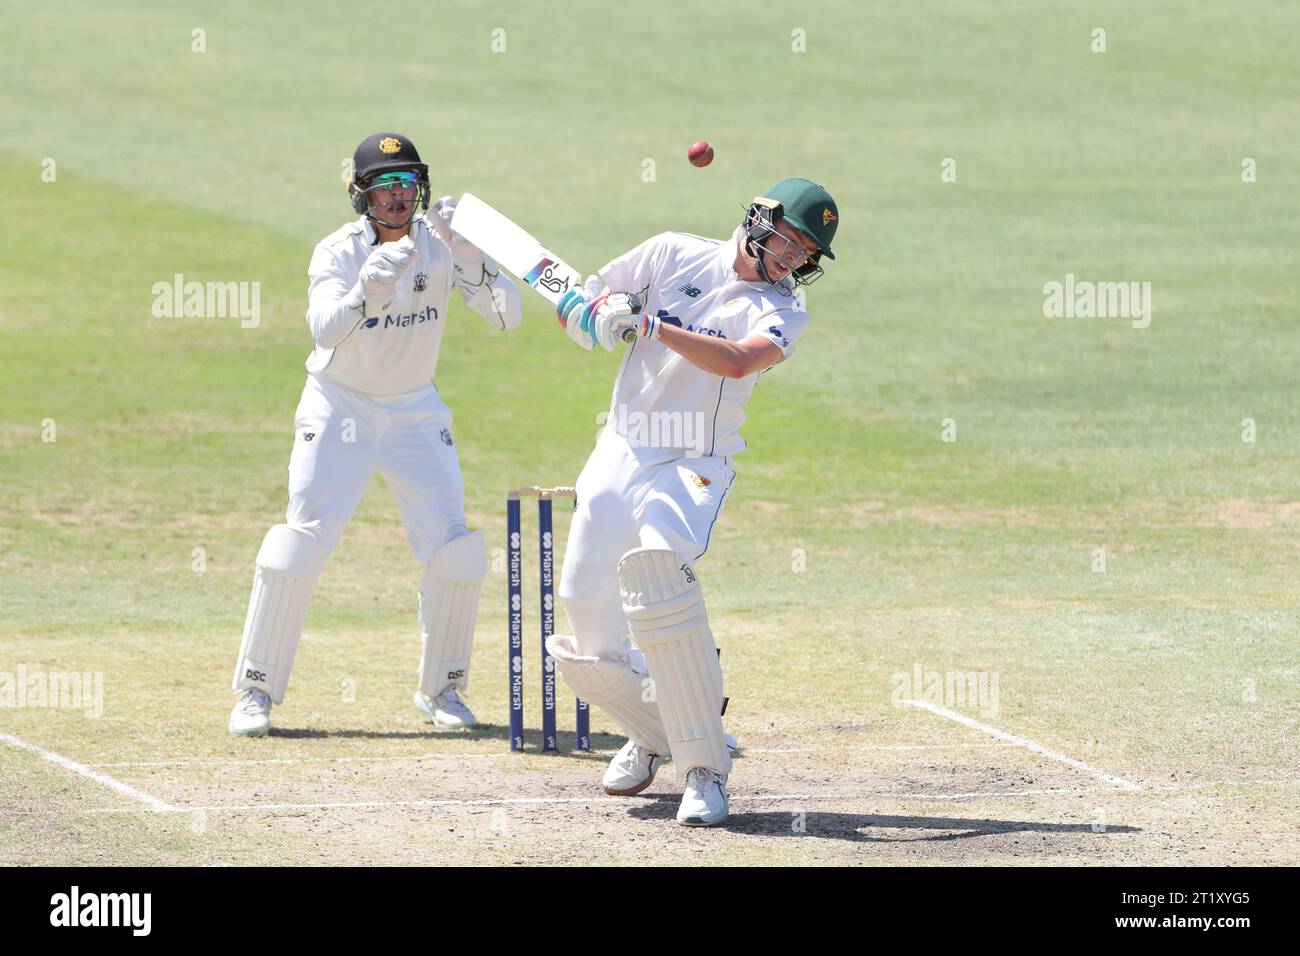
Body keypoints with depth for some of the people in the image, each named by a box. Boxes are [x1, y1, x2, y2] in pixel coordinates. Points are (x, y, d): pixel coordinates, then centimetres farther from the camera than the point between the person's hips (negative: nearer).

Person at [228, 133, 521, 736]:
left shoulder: (439, 243, -10)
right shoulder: (338, 252, -17)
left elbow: (507, 316, -19)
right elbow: (324, 328, -36)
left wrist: (469, 255, -33)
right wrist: (372, 285, -52)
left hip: (416, 412, 3)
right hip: (338, 409, -3)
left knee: (454, 550, -4)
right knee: (302, 540, -13)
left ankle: (441, 688, 15)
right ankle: (257, 689, -2)